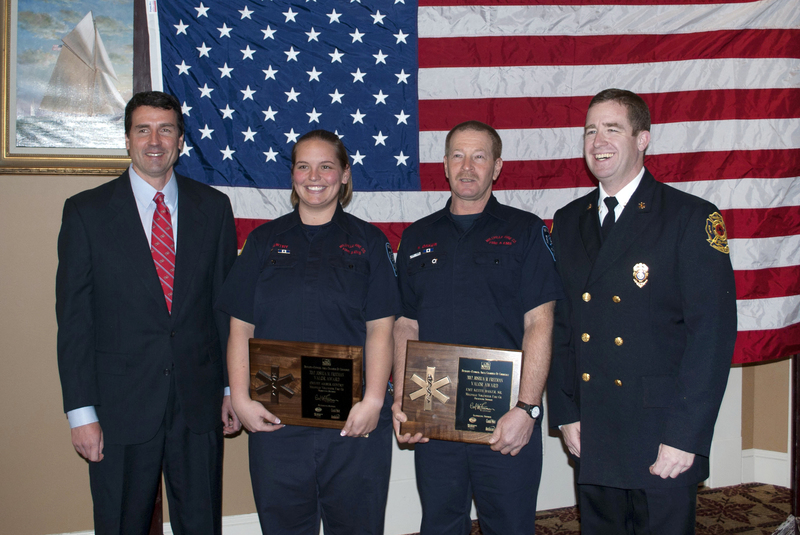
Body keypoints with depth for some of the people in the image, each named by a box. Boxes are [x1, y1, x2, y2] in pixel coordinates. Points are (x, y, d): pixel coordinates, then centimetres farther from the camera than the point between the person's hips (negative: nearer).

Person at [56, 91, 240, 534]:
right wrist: (81, 411, -7)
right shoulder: (86, 211, -1)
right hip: (120, 408, -1)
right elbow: (73, 317, -2)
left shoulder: (213, 207, 5)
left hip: (199, 404, 2)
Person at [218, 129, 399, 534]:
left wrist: (373, 400, -11)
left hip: (354, 422, -1)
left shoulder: (368, 242, 6)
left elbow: (380, 329, 0)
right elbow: (241, 328, 7)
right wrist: (240, 398, -4)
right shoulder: (264, 241, 10)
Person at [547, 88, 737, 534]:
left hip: (662, 435, -4)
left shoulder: (693, 218, -7)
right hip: (591, 436, 5)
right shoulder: (569, 221, 9)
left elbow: (712, 333, -12)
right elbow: (561, 325, 10)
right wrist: (565, 413, 4)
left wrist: (685, 436, -16)